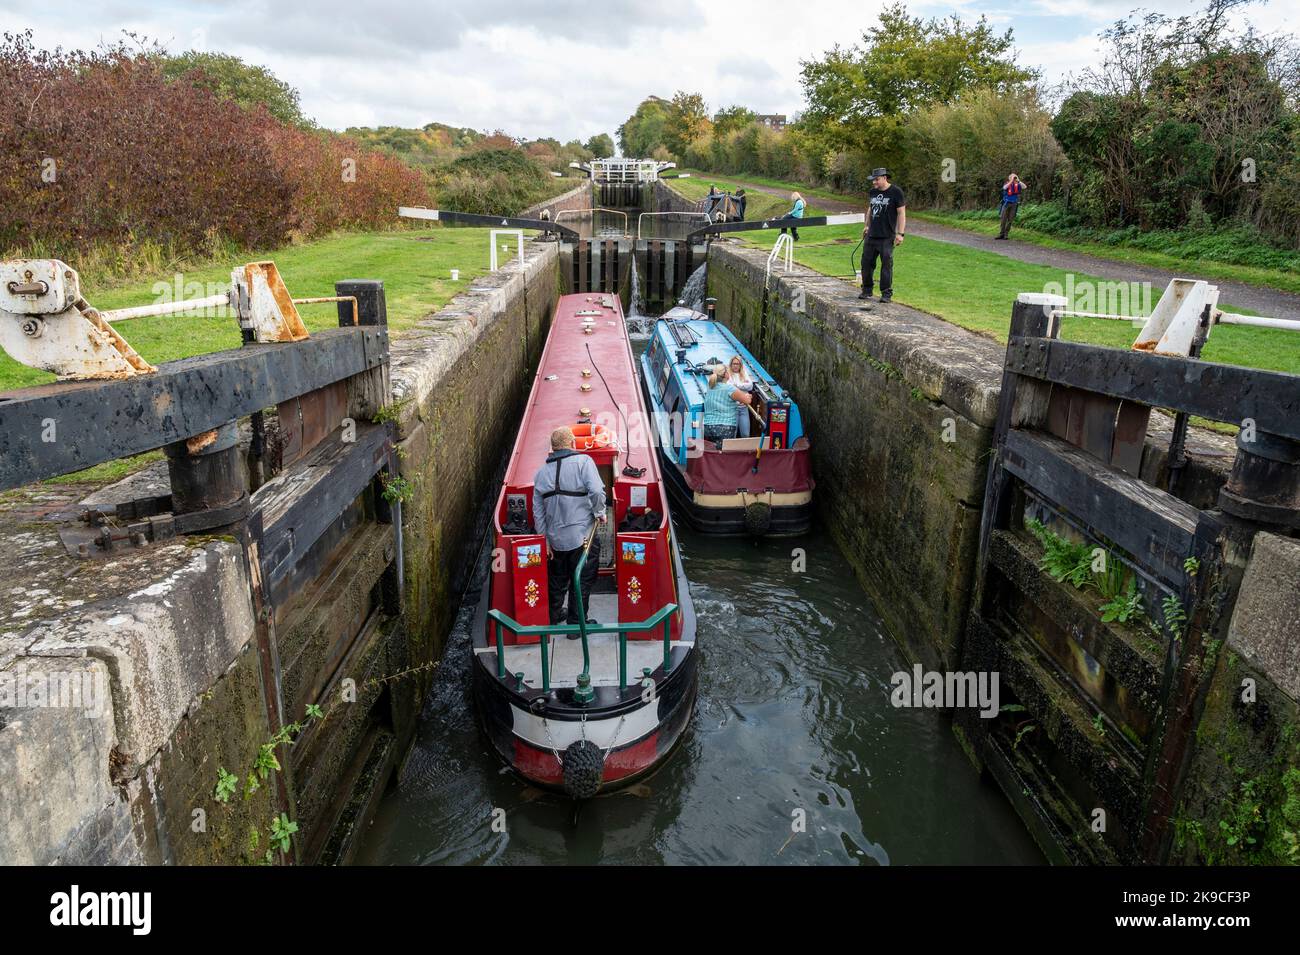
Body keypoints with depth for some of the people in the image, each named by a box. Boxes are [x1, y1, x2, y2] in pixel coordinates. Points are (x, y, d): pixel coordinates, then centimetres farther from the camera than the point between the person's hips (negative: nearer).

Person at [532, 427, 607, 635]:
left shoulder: (542, 471, 7)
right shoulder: (583, 461, -8)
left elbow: (537, 510, 7)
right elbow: (596, 491, -23)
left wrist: (544, 539, 12)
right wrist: (599, 512, -5)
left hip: (555, 538, 5)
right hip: (582, 535, -5)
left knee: (557, 580, 23)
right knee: (582, 581, 8)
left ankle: (553, 617, 36)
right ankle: (576, 624, 15)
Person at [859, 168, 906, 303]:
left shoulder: (896, 192, -6)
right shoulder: (872, 192, 11)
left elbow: (901, 213, -7)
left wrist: (900, 233, -13)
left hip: (887, 236, -6)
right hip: (871, 235, 6)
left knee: (887, 264, -3)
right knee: (866, 262, 5)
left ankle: (886, 293, 2)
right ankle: (866, 290, 17)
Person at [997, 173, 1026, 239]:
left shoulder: (1017, 185, 6)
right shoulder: (1007, 184, 2)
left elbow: (1024, 187, -9)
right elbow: (1004, 187, -21)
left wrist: (1018, 180, -11)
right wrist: (1011, 181, -20)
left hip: (1014, 204, 2)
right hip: (1006, 203, -2)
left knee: (1010, 220, 0)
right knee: (1003, 219, -6)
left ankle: (1006, 234, 5)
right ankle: (1001, 234, -2)